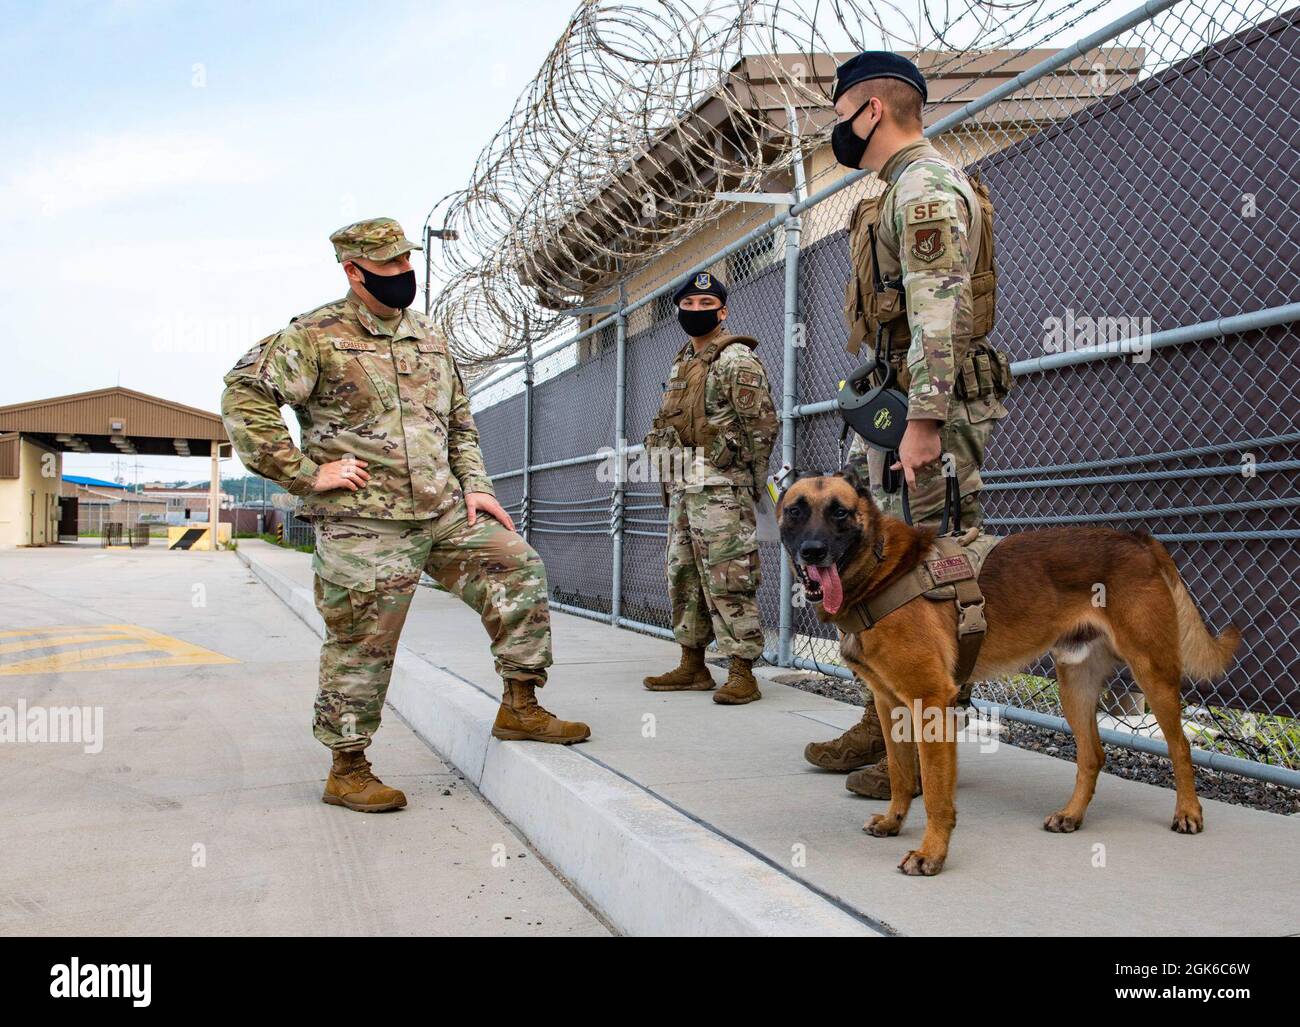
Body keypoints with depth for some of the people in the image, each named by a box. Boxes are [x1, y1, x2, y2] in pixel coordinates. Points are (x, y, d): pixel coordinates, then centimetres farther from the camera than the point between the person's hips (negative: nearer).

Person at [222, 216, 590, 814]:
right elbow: (244, 397, -13)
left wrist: (474, 487, 9)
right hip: (364, 525, -6)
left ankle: (520, 708, 9)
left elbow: (461, 423, 23)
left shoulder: (429, 339, 16)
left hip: (445, 513, 6)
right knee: (362, 646, 0)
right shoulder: (315, 336, -5)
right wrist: (306, 473, -15)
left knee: (518, 568, -2)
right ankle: (348, 769, 17)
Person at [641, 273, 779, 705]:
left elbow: (762, 425, -11)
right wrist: (670, 480, 18)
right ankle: (692, 665, 22)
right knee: (682, 575, 12)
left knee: (727, 580, -10)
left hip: (720, 487, -9)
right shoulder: (681, 362, 20)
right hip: (682, 488, 9)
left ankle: (742, 673, -6)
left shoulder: (737, 361, -6)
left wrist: (751, 485, -11)